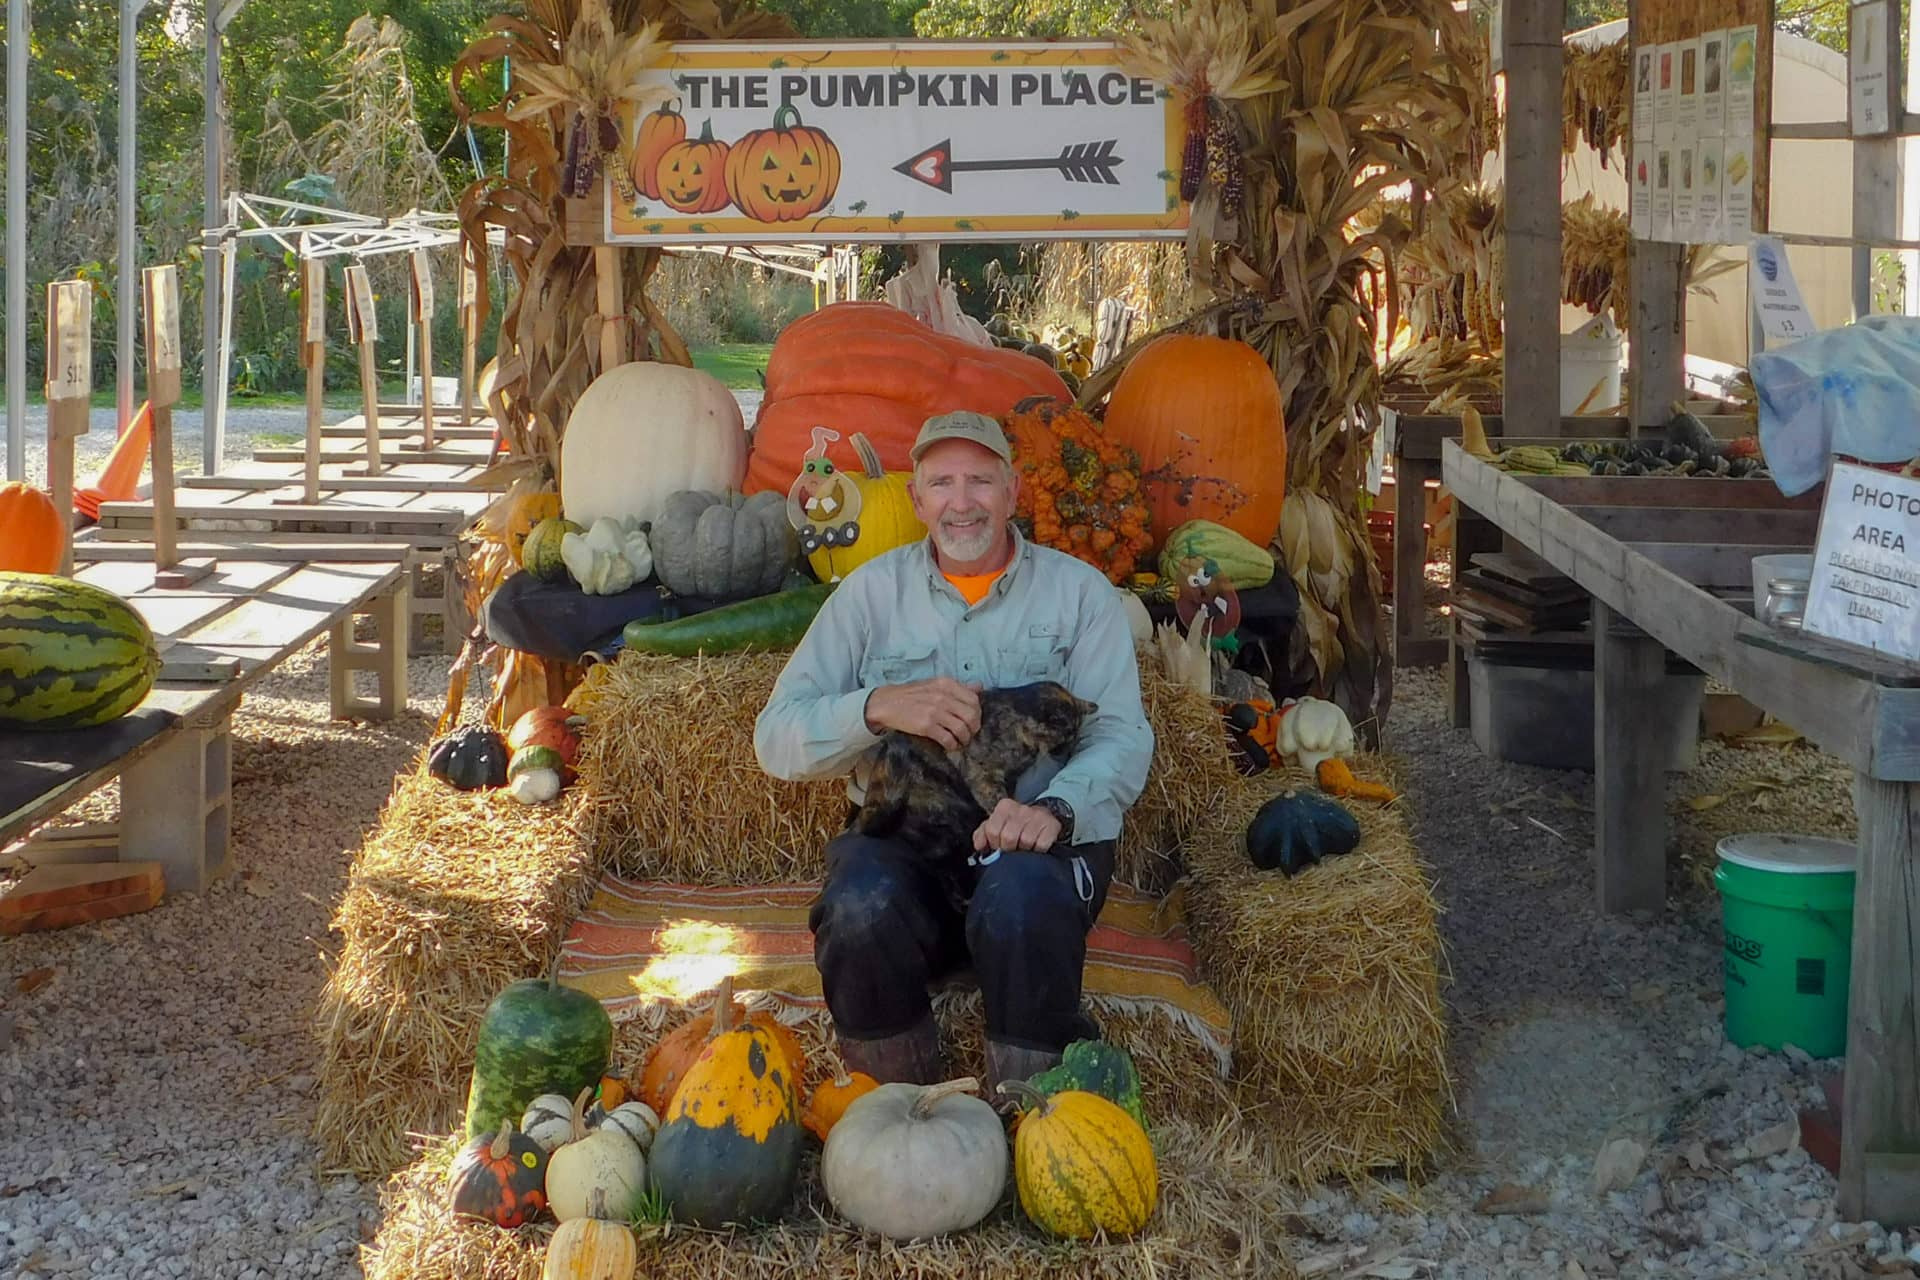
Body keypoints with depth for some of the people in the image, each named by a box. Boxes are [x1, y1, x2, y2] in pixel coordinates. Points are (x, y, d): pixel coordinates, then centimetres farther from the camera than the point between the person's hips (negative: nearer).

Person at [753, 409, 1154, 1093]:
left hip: (1035, 841, -1)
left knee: (1021, 892, -37)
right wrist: (880, 707, -16)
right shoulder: (873, 590, 11)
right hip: (900, 841, 1)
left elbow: (1123, 736, -3)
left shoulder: (1078, 591, 9)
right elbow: (776, 740, 4)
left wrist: (1055, 808, -25)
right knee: (862, 905, -34)